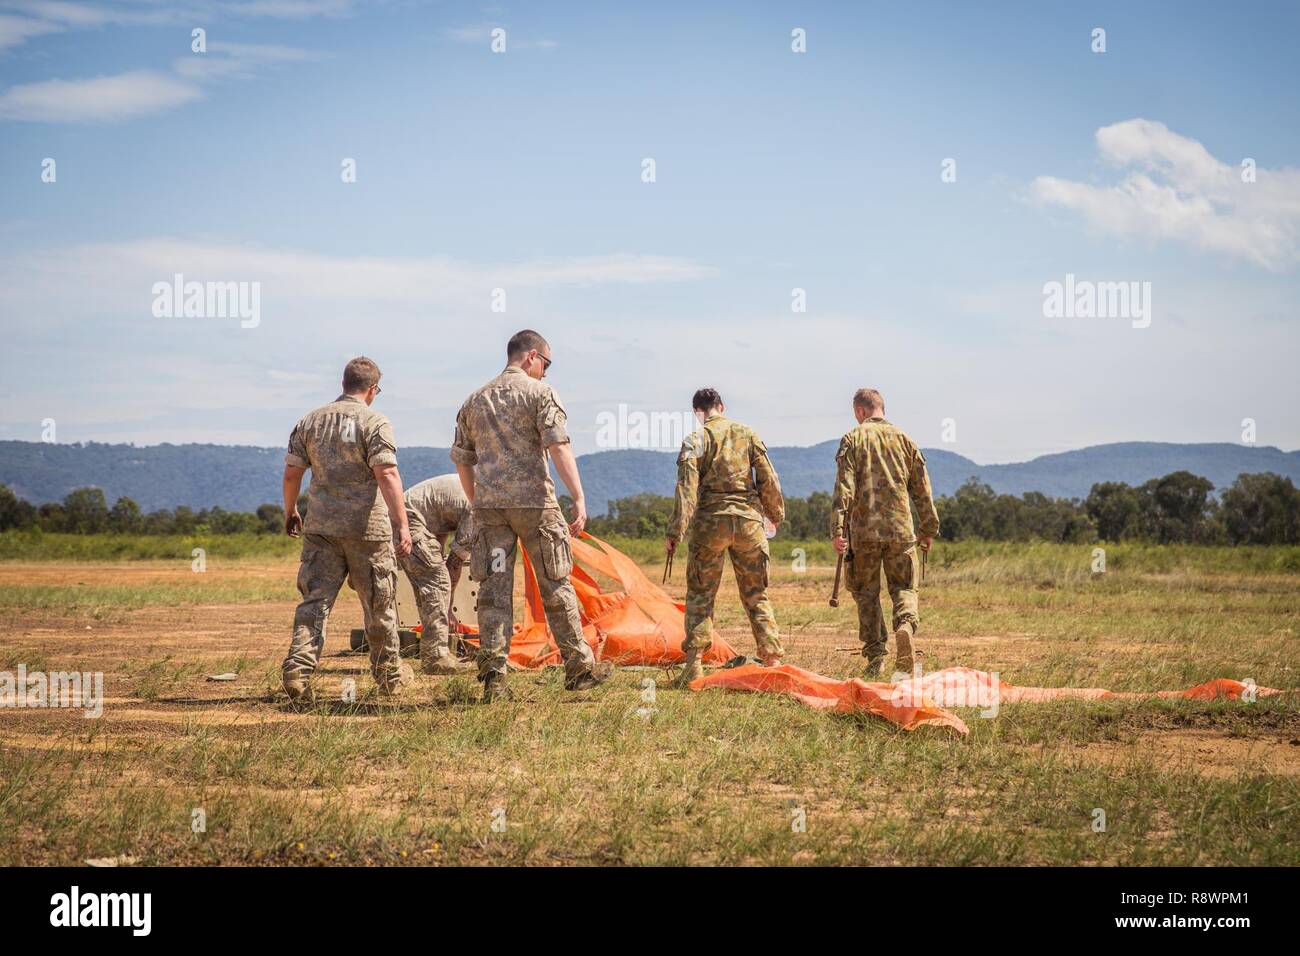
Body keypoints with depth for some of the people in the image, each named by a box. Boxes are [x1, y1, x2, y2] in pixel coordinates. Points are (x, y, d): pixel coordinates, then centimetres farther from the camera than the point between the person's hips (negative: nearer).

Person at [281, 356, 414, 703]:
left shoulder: (311, 421, 8)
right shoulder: (374, 422, -8)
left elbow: (291, 473, 9)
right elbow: (387, 475, -17)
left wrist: (290, 512, 25)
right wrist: (402, 525, -19)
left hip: (320, 525, 4)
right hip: (366, 526, -4)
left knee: (315, 599, 2)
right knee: (380, 603, 10)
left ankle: (298, 666, -16)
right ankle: (389, 674, 23)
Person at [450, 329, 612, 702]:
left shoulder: (474, 401, 15)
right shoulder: (540, 392, -2)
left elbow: (462, 461, 17)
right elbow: (558, 447, -13)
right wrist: (579, 498, -17)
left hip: (489, 503, 4)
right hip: (534, 500, -4)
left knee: (494, 589, 3)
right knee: (556, 585, 6)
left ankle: (493, 675, -4)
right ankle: (579, 666, 14)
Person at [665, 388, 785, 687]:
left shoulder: (696, 439, -2)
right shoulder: (748, 434, 7)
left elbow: (687, 487, -10)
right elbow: (768, 480, 7)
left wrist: (675, 531, -10)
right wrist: (775, 515, 21)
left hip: (710, 521, -2)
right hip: (748, 520, 2)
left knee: (700, 593, 5)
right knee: (756, 595, 12)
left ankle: (694, 664, -4)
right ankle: (772, 658, 7)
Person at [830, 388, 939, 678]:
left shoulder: (853, 440, 1)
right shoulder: (904, 440, 9)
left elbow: (844, 488, -9)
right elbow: (922, 490, 11)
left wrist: (837, 529, -12)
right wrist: (929, 529, 20)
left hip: (863, 531, -2)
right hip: (901, 529, 2)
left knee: (866, 592, 11)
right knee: (903, 588, 10)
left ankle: (874, 657, 8)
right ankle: (905, 625, -22)